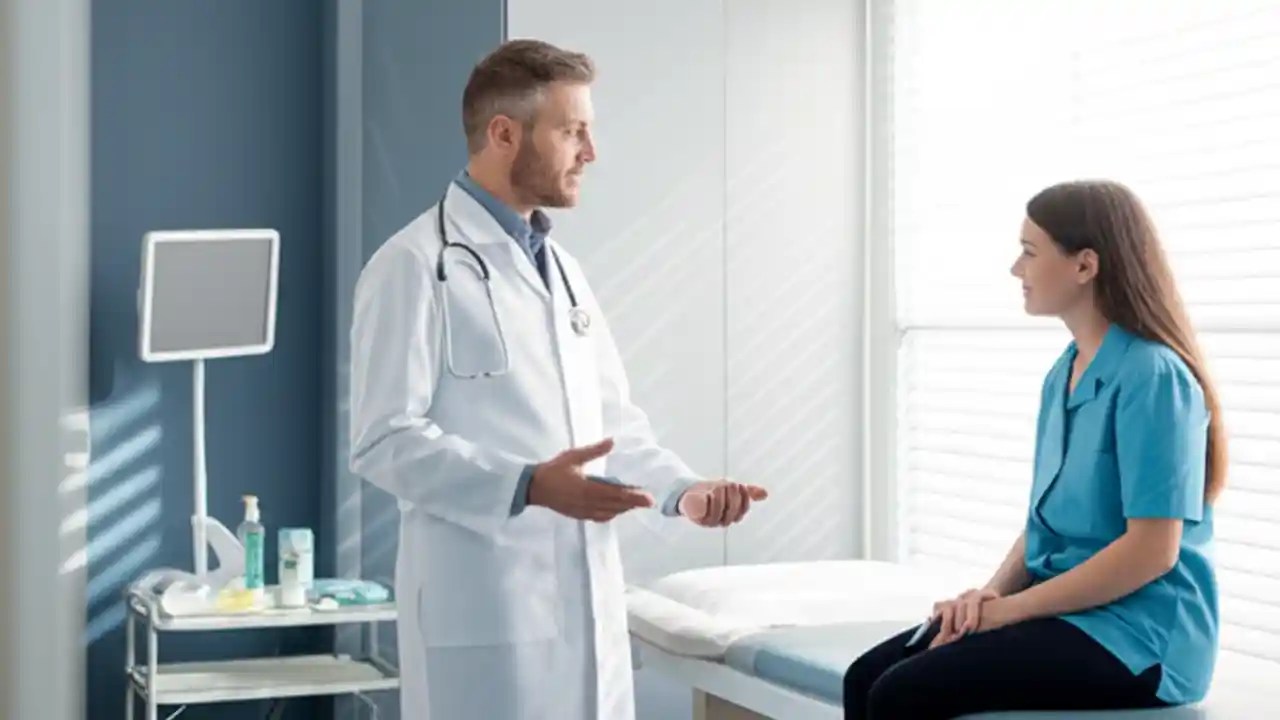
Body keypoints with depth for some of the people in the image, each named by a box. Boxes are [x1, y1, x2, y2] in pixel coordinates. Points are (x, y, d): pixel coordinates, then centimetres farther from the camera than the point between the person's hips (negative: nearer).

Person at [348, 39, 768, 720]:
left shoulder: (559, 266, 18)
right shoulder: (415, 265, -7)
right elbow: (386, 441, -15)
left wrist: (684, 489, 1)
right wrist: (529, 486, -25)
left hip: (586, 603, 8)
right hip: (483, 612, -7)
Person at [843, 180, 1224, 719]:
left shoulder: (1151, 375, -15)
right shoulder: (1064, 373, 13)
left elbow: (1152, 551, -20)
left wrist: (1011, 608, -16)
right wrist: (991, 594, -4)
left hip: (1138, 636, -8)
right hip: (1064, 613, 8)